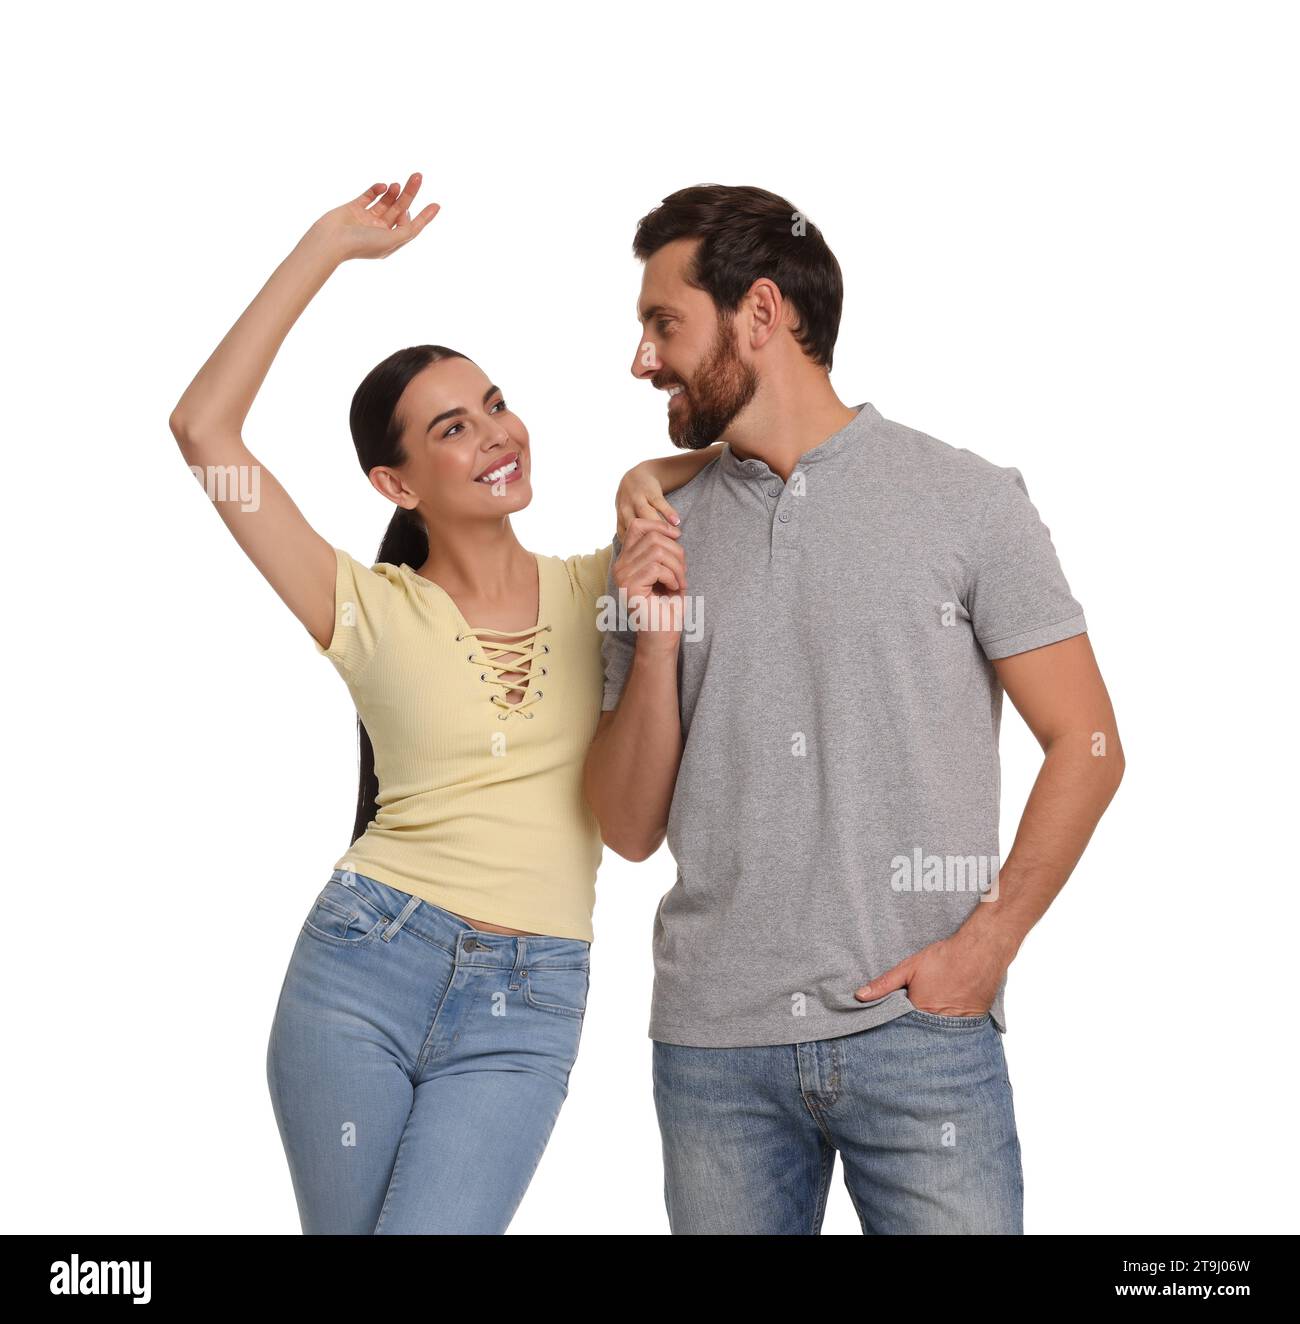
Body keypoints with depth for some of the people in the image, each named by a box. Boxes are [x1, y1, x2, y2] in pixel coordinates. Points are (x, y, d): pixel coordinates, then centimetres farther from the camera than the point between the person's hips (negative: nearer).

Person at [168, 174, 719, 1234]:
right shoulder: (373, 612, 0)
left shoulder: (593, 592, 7)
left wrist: (648, 479, -5)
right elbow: (204, 428, -9)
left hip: (525, 1013, 1)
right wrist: (328, 246, -6)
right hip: (361, 966, 0)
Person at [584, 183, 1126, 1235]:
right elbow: (631, 830, 9)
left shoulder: (967, 501, 1)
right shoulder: (658, 542, 9)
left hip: (918, 1030, -3)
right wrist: (655, 642, -5)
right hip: (712, 1041, 3)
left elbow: (1087, 744, 1)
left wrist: (988, 941, -9)